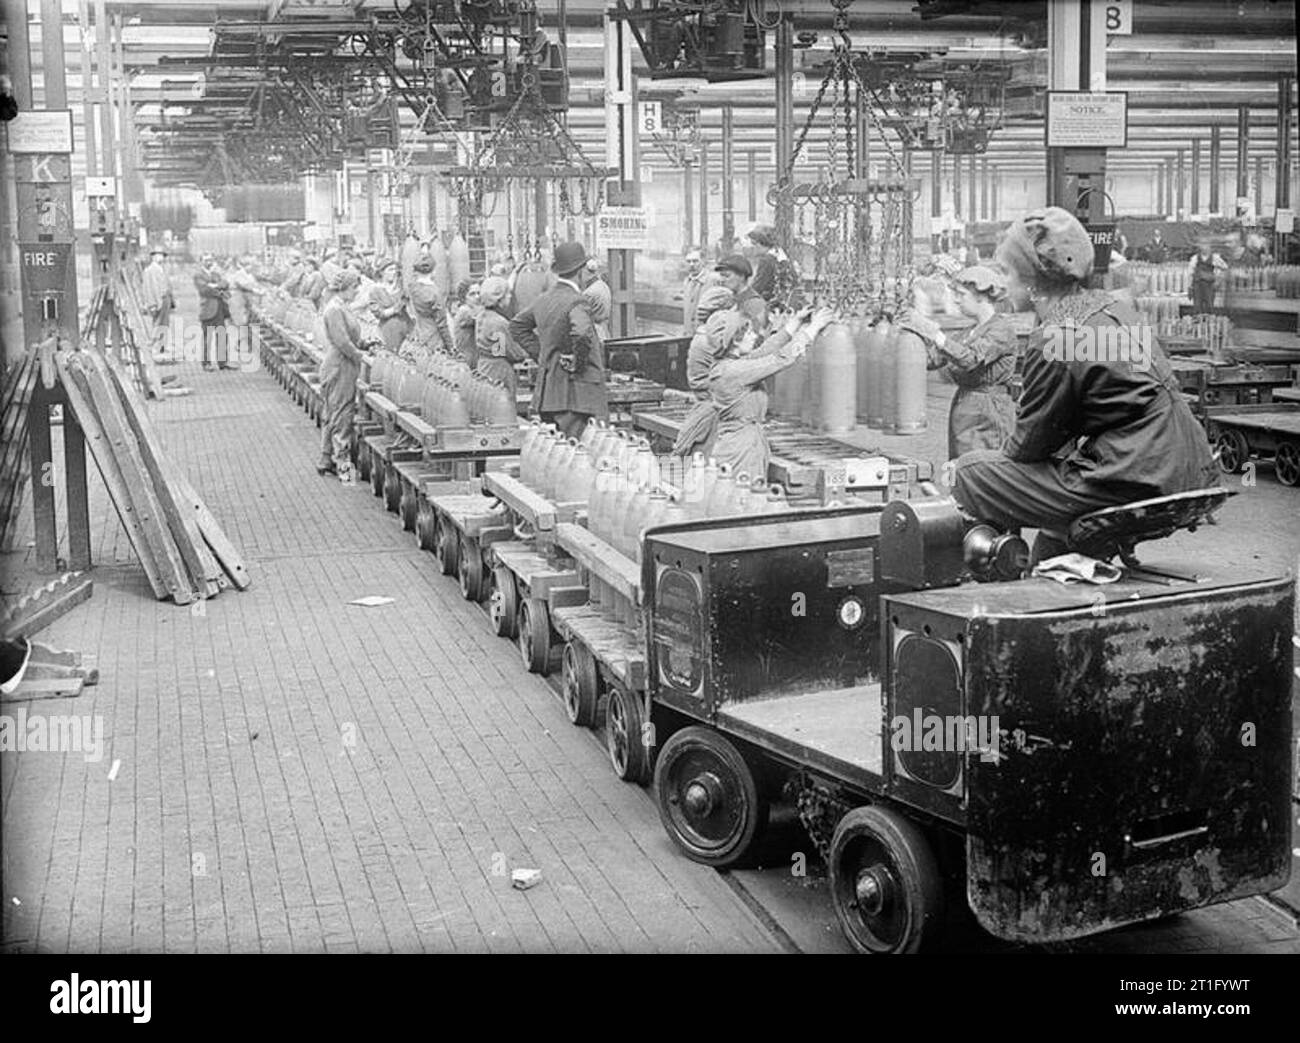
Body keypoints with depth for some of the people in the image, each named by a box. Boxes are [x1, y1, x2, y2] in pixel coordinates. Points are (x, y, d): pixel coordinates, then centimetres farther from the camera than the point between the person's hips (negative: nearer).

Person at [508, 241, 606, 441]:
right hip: (572, 392, -8)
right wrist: (578, 365, -16)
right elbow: (582, 334, -33)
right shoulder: (576, 302, -14)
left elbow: (517, 325, 25)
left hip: (548, 392, 8)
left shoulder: (544, 299, 10)